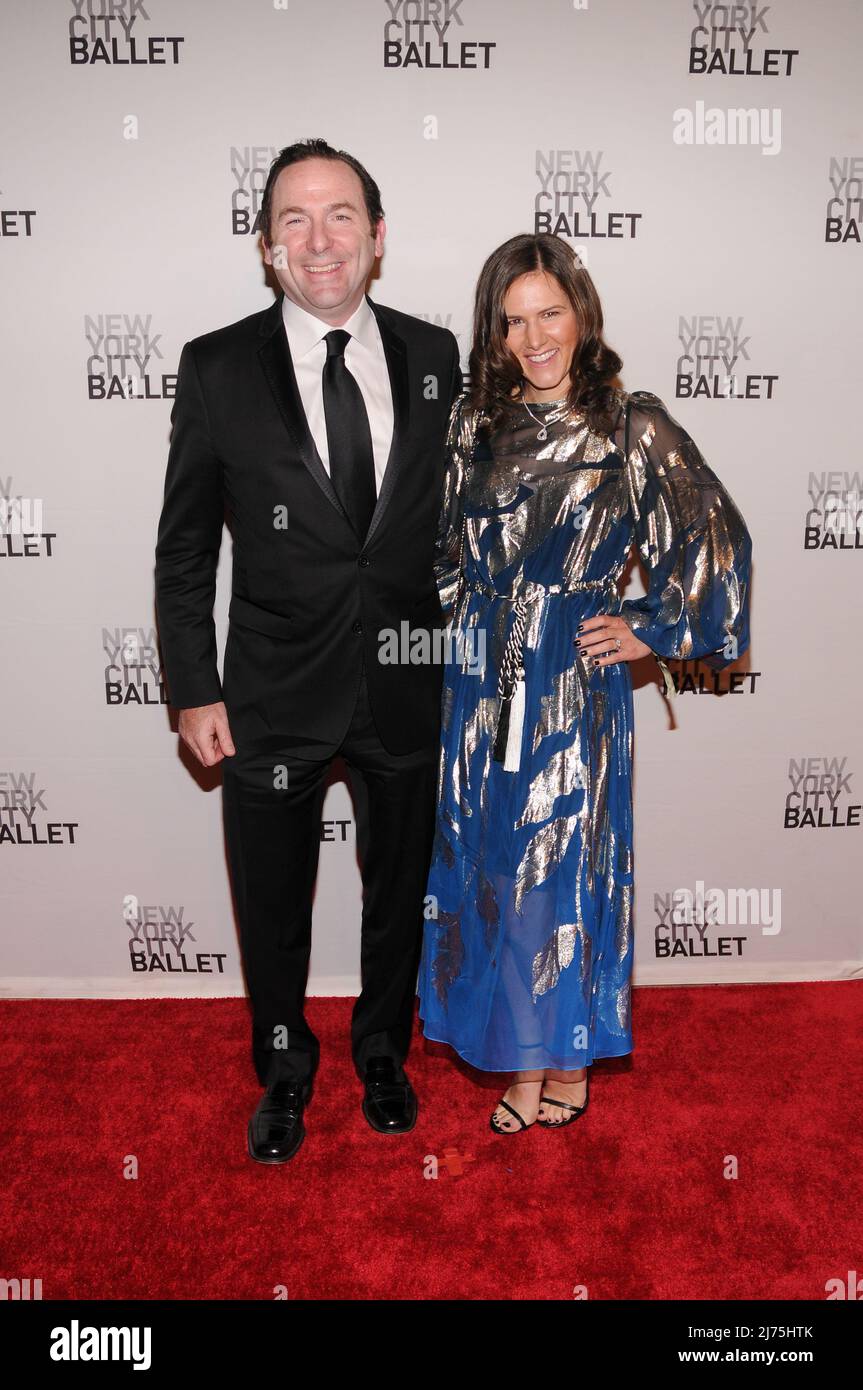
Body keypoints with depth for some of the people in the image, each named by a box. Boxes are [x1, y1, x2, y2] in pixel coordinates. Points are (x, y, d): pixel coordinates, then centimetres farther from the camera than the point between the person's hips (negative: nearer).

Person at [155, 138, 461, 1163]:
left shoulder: (433, 355, 1)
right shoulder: (217, 368, -5)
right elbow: (184, 549, -2)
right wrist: (194, 692, -6)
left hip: (409, 685, 2)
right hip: (274, 694, -1)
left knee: (399, 890, 19)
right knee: (272, 907, 15)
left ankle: (382, 1050, 46)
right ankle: (285, 1068, 43)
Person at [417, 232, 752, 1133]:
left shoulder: (631, 425, -5)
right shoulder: (475, 419, 7)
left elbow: (717, 537, -1)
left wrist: (652, 629, -2)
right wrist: (459, 623, 10)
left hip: (576, 681, -4)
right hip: (482, 679, 4)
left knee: (566, 860, 5)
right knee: (490, 864, 9)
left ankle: (571, 1061, 27)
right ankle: (522, 1060, 28)